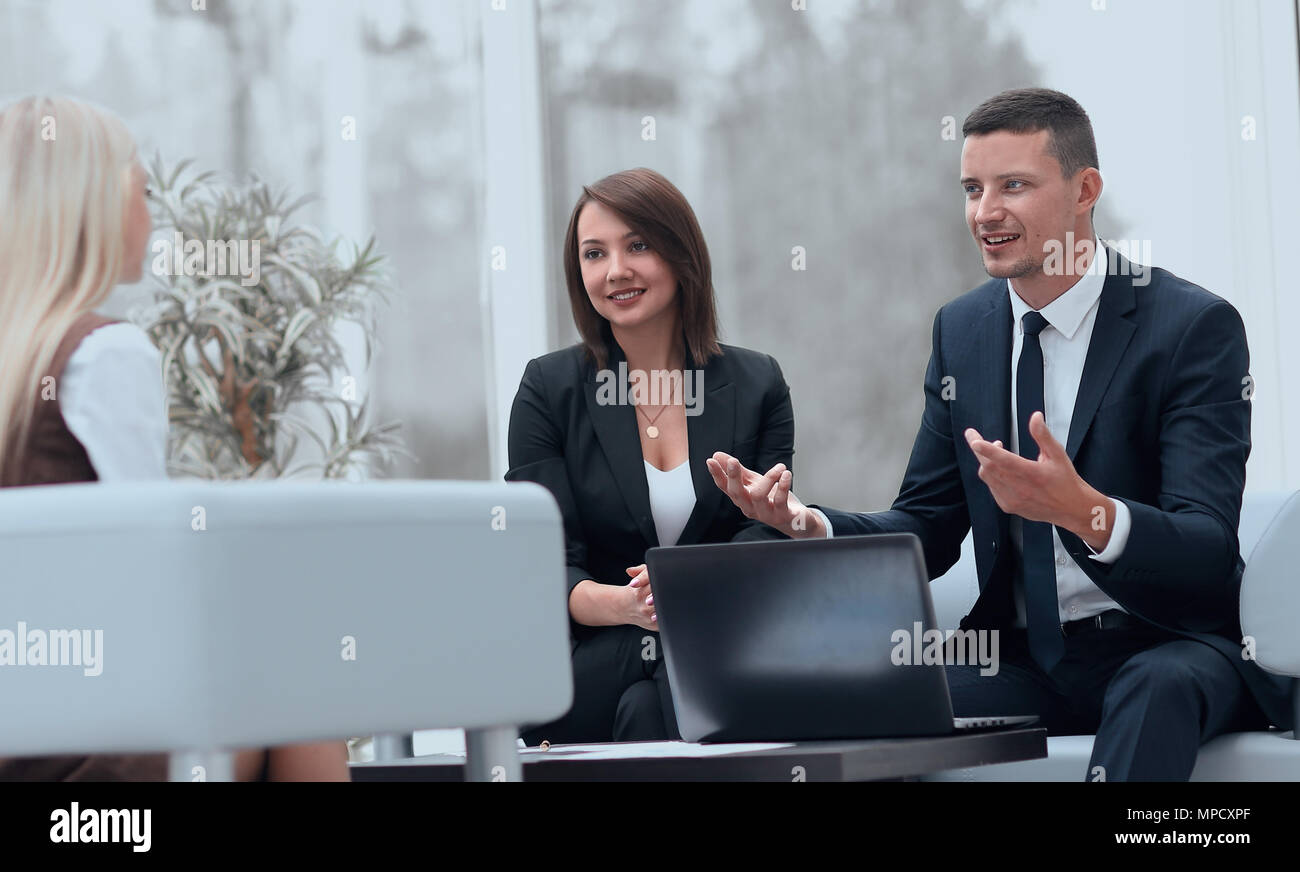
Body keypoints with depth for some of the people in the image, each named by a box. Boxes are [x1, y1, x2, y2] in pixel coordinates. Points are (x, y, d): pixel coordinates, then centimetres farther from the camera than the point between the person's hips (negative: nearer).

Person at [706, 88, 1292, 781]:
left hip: (1168, 651, -4)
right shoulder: (960, 330, 9)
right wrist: (806, 523, -11)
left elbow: (1208, 552, -18)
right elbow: (928, 531, 10)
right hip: (1021, 660, 4)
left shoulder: (1196, 325, -9)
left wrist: (1085, 511, -40)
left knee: (1158, 690, -39)